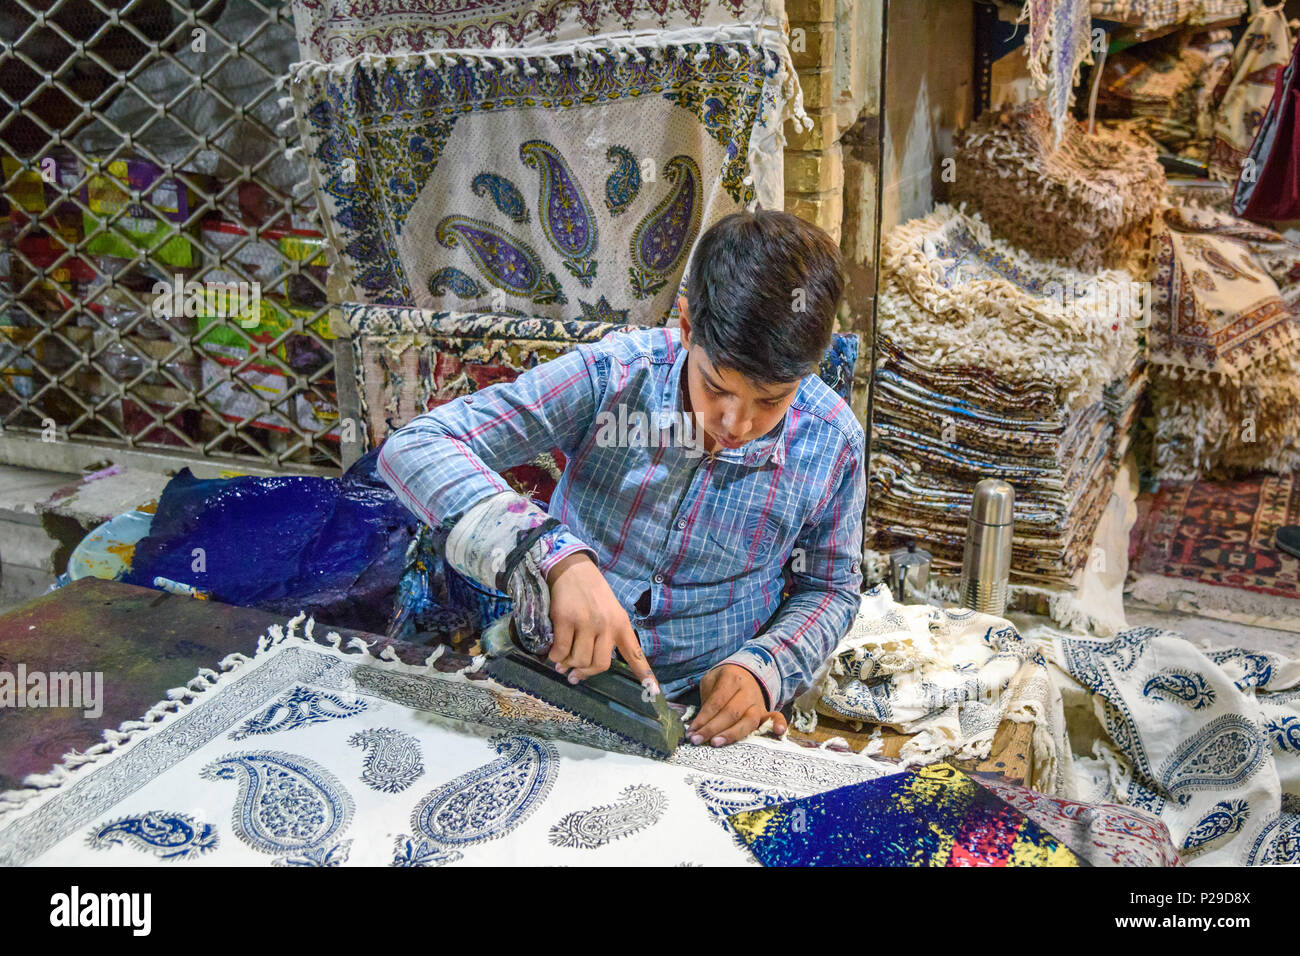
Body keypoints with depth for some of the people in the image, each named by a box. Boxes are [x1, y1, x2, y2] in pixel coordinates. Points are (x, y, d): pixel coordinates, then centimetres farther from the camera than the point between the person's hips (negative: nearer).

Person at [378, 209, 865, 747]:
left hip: (707, 710, 1)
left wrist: (764, 670, -13)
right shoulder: (612, 375, -18)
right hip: (556, 671, 0)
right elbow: (415, 447, -22)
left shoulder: (834, 445, -10)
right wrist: (556, 556, -36)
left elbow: (831, 587, 8)